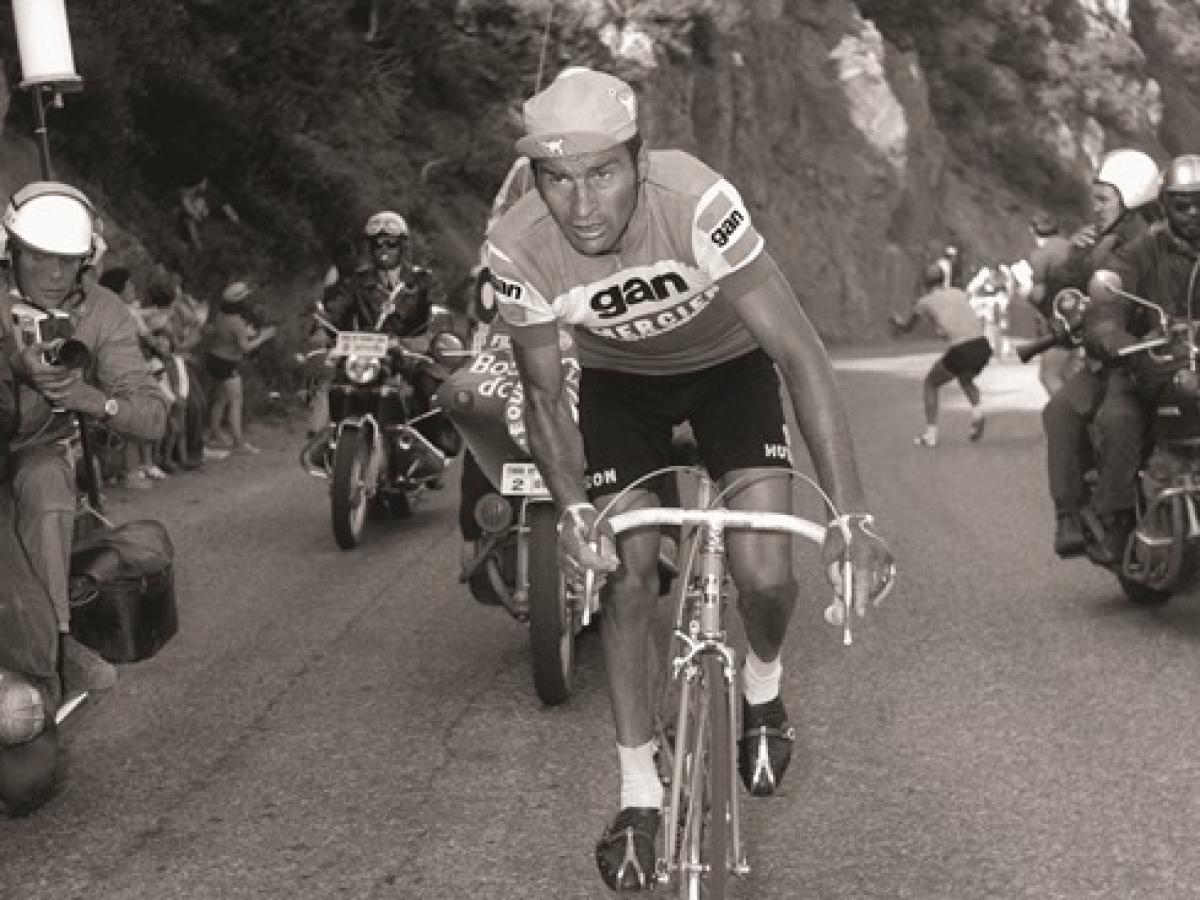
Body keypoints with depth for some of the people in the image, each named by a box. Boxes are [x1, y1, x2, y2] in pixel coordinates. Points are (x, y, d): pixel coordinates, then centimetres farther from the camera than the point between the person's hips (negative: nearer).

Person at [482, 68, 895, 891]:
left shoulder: (697, 201, -38)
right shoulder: (519, 248, -29)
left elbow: (800, 353, -37)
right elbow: (545, 396, -15)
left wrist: (851, 513, -43)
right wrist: (573, 509, -32)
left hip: (729, 365, -2)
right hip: (620, 381, 2)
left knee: (765, 576, -15)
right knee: (627, 576, -8)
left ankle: (763, 685, 21)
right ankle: (640, 793, 11)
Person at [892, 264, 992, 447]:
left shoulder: (923, 302, 11)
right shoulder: (960, 293, 22)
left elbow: (906, 327, 31)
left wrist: (895, 318, 53)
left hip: (961, 351, -4)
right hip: (983, 347, 5)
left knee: (930, 384, 21)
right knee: (965, 380, 35)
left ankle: (930, 435, 14)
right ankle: (977, 411, 6)